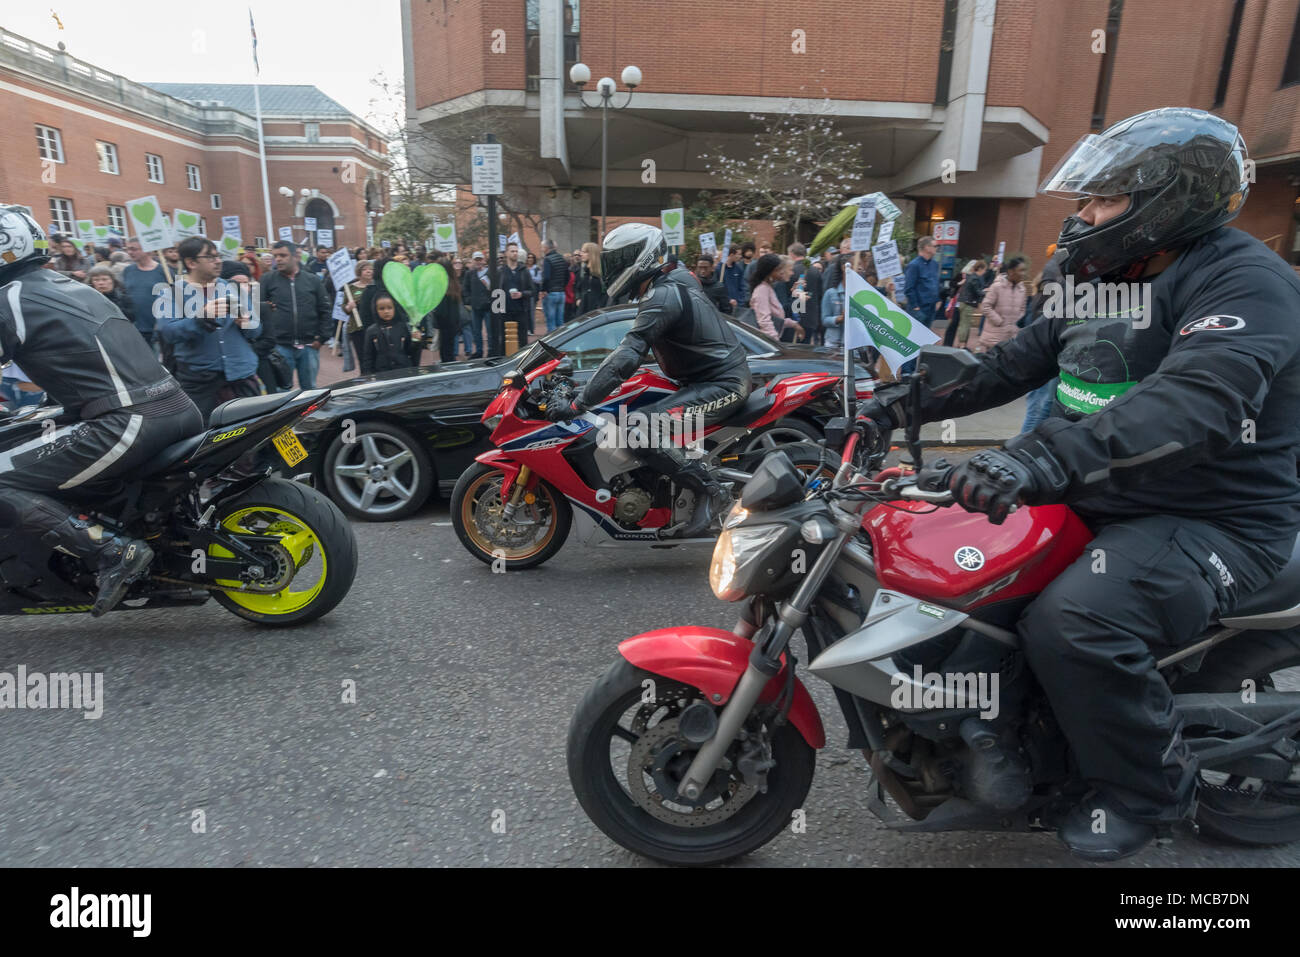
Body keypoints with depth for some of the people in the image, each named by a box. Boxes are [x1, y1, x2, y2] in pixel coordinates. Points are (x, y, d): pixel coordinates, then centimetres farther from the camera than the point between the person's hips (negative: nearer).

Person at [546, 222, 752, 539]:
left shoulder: (663, 296, -19)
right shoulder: (673, 281, 13)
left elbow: (627, 357, -27)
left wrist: (577, 405, -27)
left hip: (721, 384, -11)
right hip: (715, 378, 11)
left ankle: (707, 490, -16)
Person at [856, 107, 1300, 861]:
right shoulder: (1105, 284, 13)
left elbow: (1194, 401, -35)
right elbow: (1016, 364, 14)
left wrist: (1046, 458, -50)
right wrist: (908, 401, 4)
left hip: (1212, 525, -9)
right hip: (1095, 503, 9)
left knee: (1072, 622, -33)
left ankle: (1151, 788, -2)